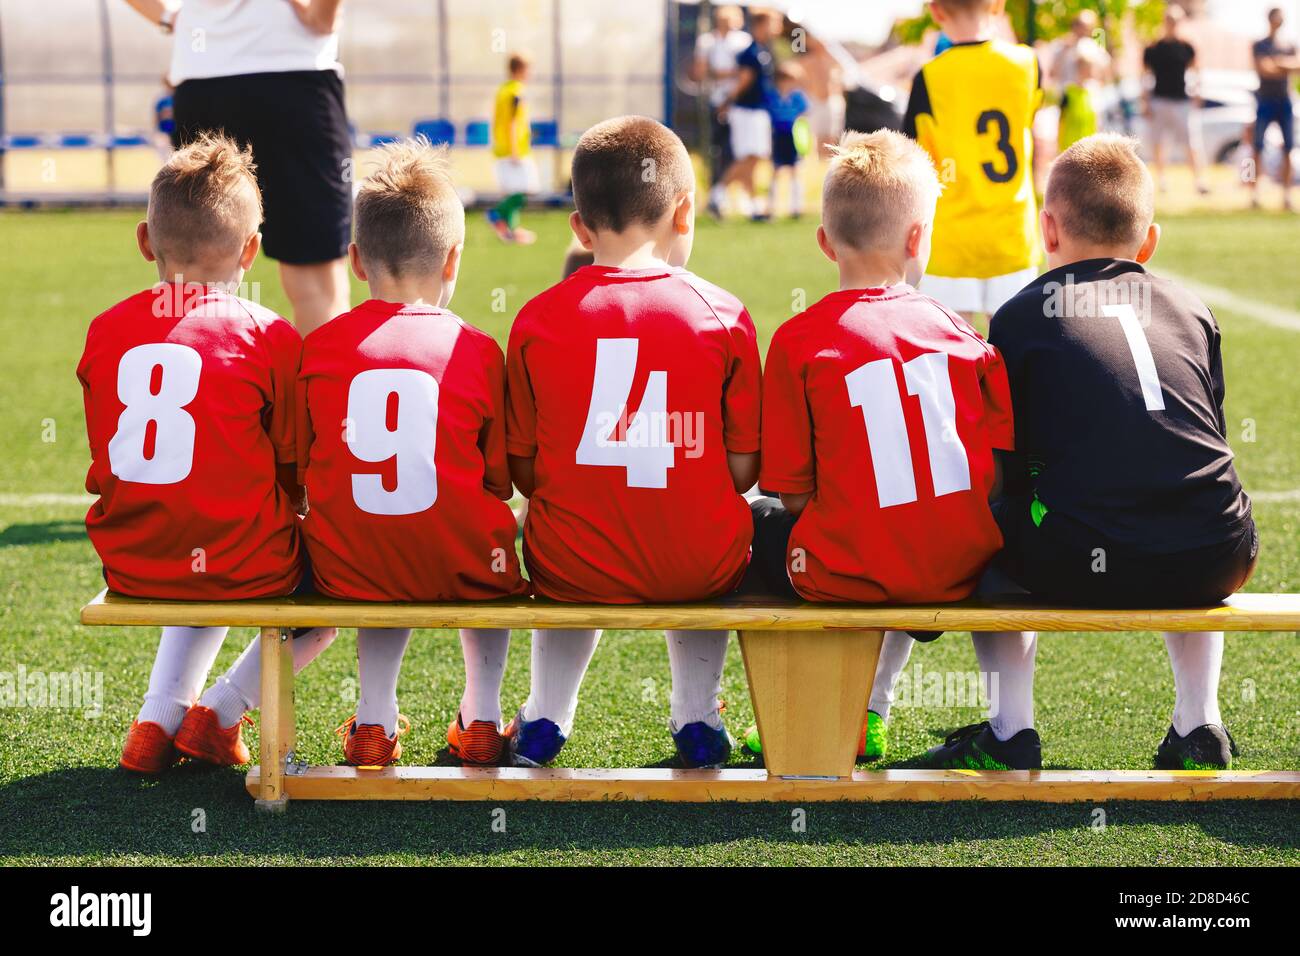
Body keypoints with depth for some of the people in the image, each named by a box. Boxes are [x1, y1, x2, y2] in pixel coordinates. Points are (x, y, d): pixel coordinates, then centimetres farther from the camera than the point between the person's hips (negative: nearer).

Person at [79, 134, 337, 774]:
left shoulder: (105, 332, 2)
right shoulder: (268, 337, -10)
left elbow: (106, 460, 12)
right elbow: (294, 469, -3)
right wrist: (283, 522, 19)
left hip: (129, 566, 5)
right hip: (242, 565, -5)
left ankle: (159, 718, 21)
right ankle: (221, 712, 9)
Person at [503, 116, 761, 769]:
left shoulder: (537, 320, -4)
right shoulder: (724, 316, -5)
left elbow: (522, 469, 0)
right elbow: (743, 469, -3)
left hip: (573, 568, 0)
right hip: (701, 569, 0)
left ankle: (545, 719, 33)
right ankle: (697, 717, 34)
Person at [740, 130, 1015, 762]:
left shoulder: (799, 340, -6)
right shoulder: (961, 332, 4)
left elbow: (792, 494, -6)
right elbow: (999, 474, 4)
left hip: (845, 574, -3)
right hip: (962, 568, 4)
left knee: (754, 522, 24)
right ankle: (873, 711, 38)